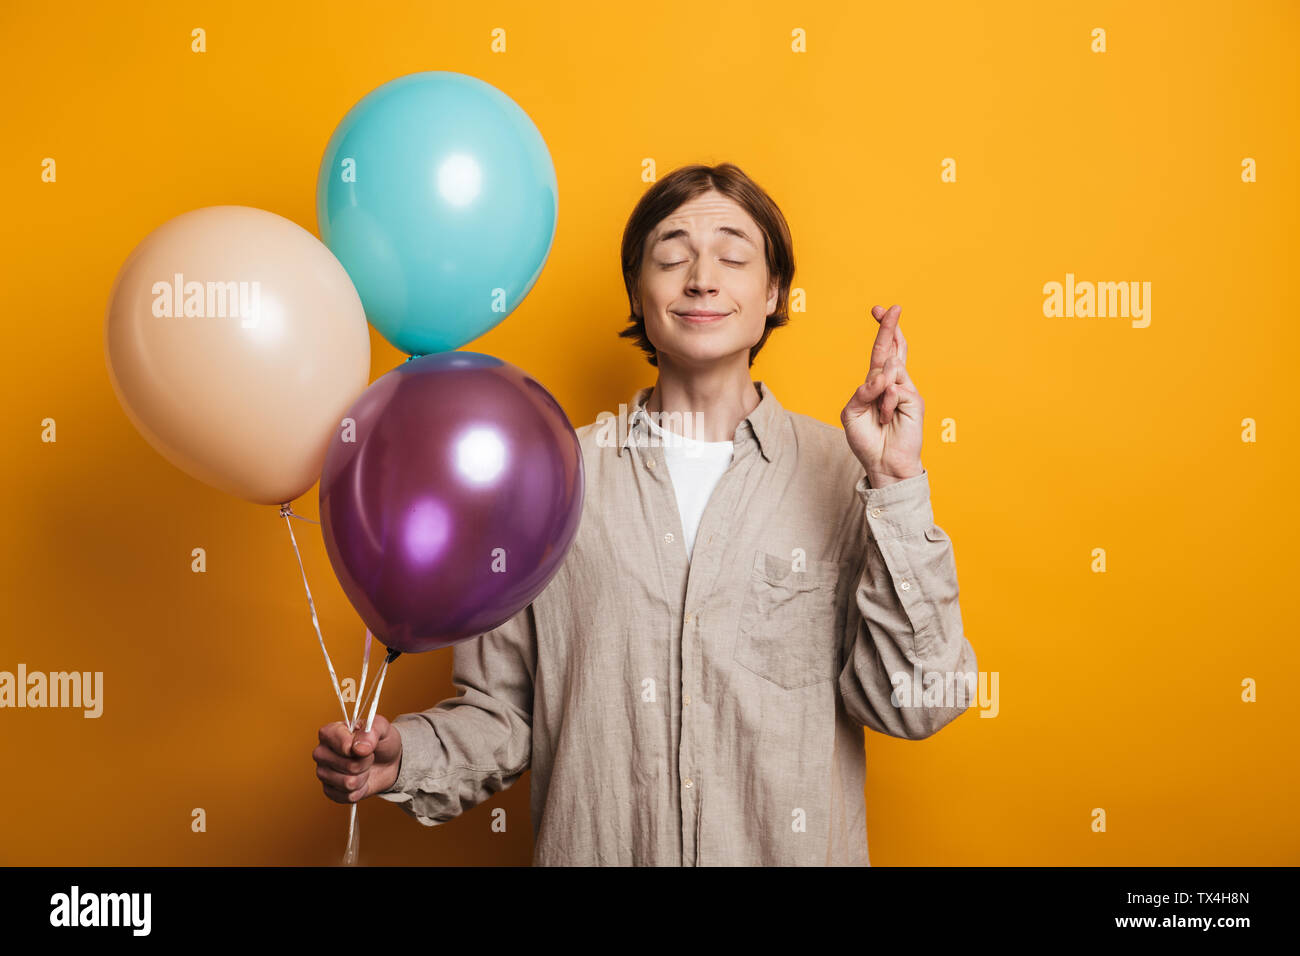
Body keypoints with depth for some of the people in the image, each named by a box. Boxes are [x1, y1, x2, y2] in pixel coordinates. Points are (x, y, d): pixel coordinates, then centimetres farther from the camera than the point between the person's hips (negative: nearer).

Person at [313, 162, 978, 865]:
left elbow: (913, 704, -11)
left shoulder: (842, 475, -5)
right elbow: (502, 709, 2)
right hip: (592, 848, 1)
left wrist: (896, 487, -17)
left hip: (791, 852, 0)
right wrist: (406, 758, -16)